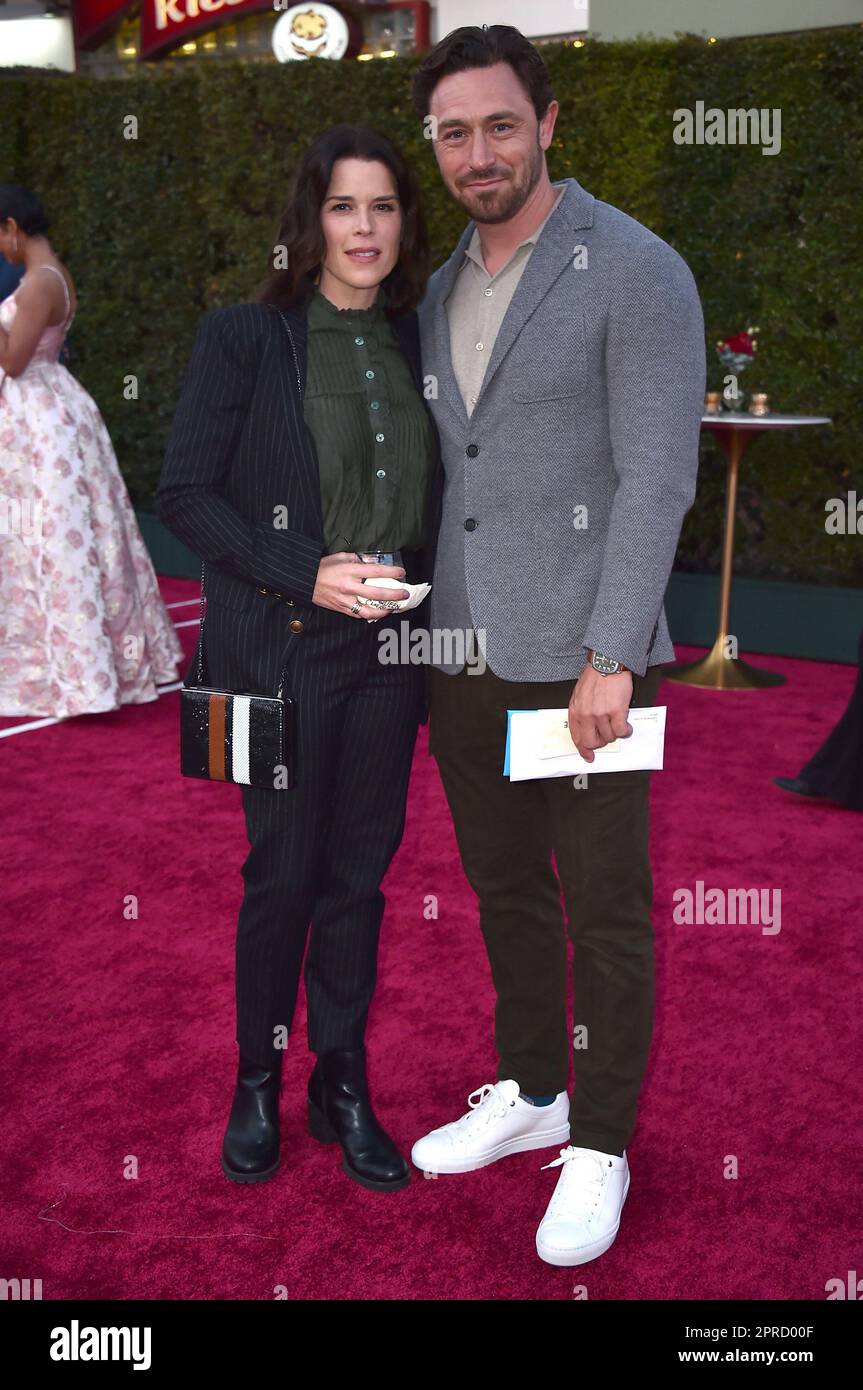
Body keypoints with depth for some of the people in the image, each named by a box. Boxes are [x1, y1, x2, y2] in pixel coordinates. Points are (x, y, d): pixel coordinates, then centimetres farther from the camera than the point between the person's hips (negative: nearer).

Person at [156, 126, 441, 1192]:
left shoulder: (417, 343, 8)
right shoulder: (244, 337, -5)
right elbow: (184, 492, -9)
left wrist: (412, 580, -1)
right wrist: (305, 575, -17)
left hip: (388, 652, 4)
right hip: (283, 651, -4)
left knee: (360, 871, 11)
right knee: (283, 874, 5)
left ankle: (343, 1086, 27)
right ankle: (258, 1085, 26)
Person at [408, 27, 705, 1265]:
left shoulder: (636, 271, -9)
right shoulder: (444, 287, 12)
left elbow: (658, 477, -14)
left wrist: (609, 659, -20)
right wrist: (425, 629, 12)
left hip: (581, 661, -6)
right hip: (464, 652, 7)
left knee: (606, 910, 5)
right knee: (504, 885, 17)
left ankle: (600, 1149, 22)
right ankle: (529, 1093, 36)